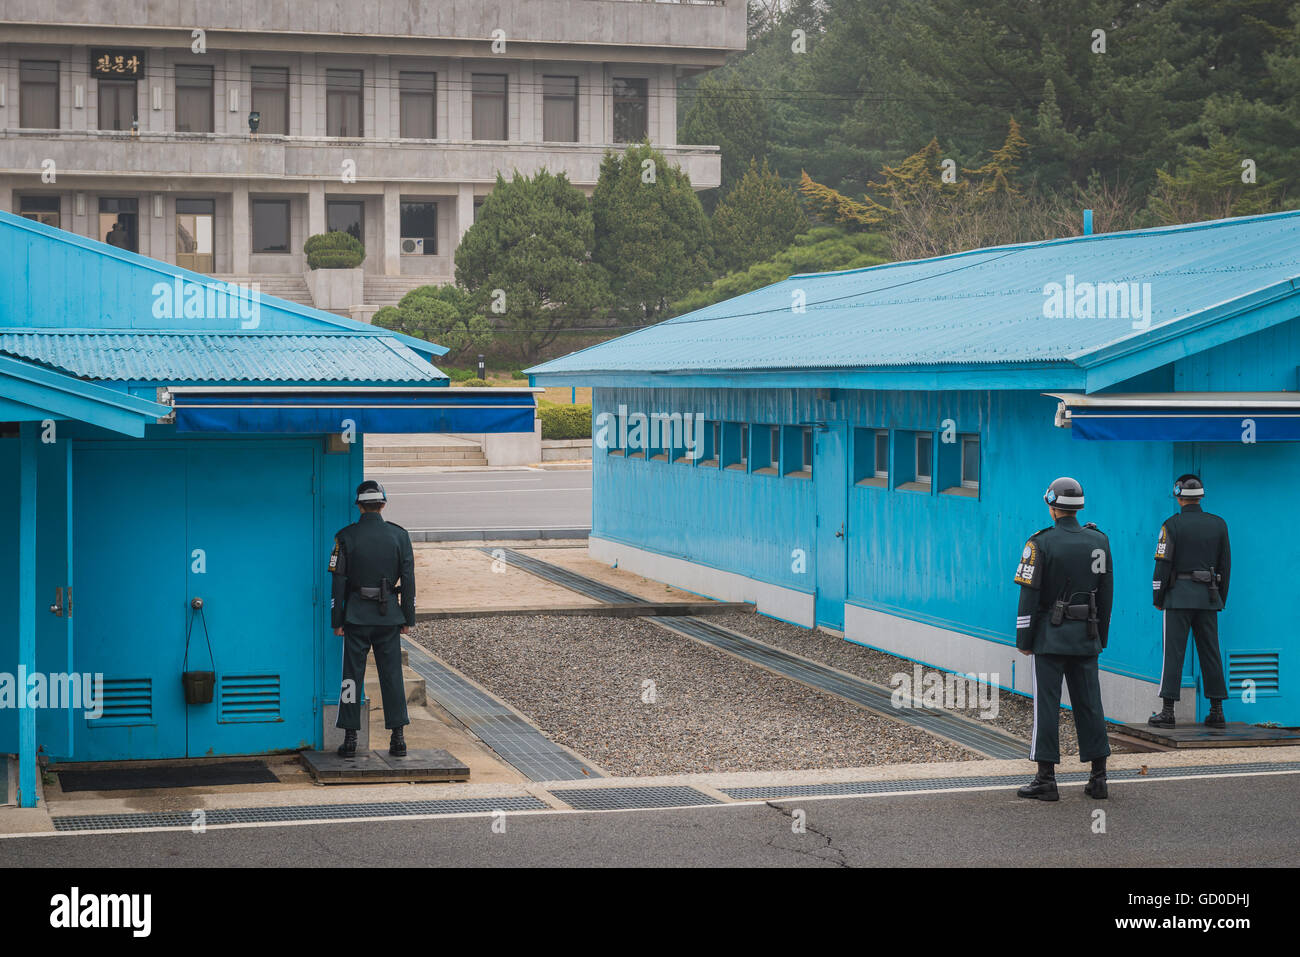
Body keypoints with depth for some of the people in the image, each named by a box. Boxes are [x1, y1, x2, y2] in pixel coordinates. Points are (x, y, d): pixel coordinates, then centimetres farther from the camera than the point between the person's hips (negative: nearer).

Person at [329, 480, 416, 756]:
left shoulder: (346, 536, -4)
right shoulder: (399, 535, 0)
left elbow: (338, 581, -4)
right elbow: (408, 580, 1)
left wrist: (337, 621, 1)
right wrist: (408, 619, 7)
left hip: (356, 616, -1)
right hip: (389, 616, 1)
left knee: (352, 675, 4)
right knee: (392, 675, 6)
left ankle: (350, 738, 4)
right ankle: (398, 737, 4)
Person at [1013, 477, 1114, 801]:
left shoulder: (1041, 543, -10)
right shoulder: (1099, 541, 4)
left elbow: (1029, 595, -11)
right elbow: (1106, 594, 9)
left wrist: (1023, 640, -5)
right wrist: (1101, 637, 17)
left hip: (1049, 636, -4)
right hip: (1085, 637, 4)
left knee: (1046, 704, -1)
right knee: (1089, 703, 9)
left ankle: (1046, 780, -1)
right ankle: (1098, 777, 10)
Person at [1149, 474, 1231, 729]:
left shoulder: (1172, 525, -6)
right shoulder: (1219, 524, 7)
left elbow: (1163, 563, -8)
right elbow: (1225, 564, 11)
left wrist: (1157, 597, 1)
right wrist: (1220, 598, 18)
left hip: (1179, 596, -4)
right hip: (1208, 597, 4)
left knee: (1174, 652, -3)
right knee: (1210, 652, 8)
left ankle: (1168, 711, -4)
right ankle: (1217, 711, 8)